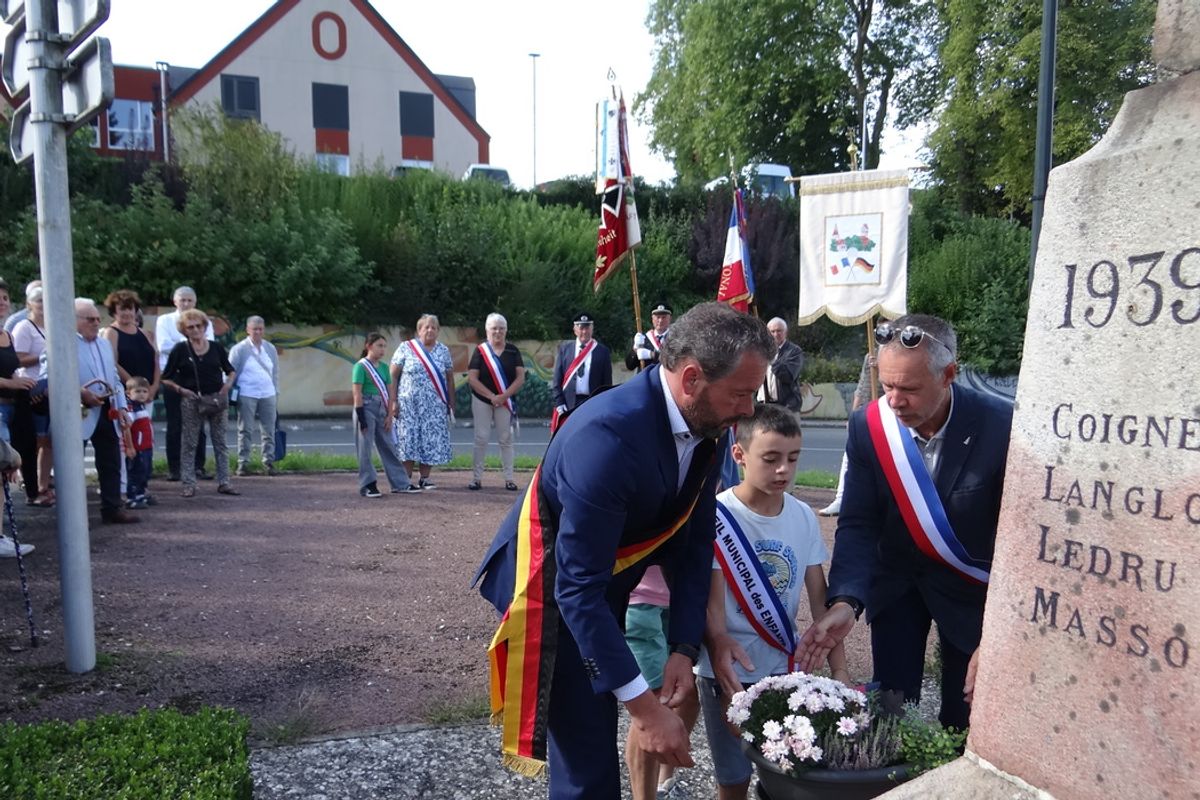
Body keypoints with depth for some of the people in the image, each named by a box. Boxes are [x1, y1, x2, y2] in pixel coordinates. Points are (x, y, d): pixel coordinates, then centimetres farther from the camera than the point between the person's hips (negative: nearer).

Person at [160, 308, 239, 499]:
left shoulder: (216, 347, 5)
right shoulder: (180, 350, -1)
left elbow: (231, 371, 16)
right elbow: (166, 379, 3)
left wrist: (228, 384, -1)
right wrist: (181, 389, -11)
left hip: (217, 398, 2)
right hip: (191, 400, -2)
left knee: (220, 441, 5)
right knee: (189, 442, 2)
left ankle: (224, 482, 11)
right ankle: (189, 483, 9)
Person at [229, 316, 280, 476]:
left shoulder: (271, 348, 12)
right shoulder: (239, 349, 1)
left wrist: (276, 394, 11)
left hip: (268, 395, 3)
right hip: (246, 395, -3)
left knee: (269, 431, 3)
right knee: (244, 430, 0)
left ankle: (269, 462, 9)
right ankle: (243, 462, 5)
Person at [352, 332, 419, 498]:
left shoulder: (383, 367, 11)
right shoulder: (361, 366, -7)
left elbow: (389, 392, 11)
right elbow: (357, 393, -11)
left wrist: (389, 414, 3)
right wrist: (361, 418, -15)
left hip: (381, 410, 7)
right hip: (367, 409, -6)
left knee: (389, 448, 9)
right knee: (365, 449, 0)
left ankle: (401, 483, 12)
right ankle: (367, 485, 8)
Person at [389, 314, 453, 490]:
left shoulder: (443, 351, 10)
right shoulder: (406, 348, 1)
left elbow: (449, 378, 13)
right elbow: (393, 376, 0)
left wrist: (451, 403, 8)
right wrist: (393, 401, -7)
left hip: (435, 406, 3)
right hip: (409, 404, -3)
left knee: (431, 440, 0)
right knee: (409, 438, -2)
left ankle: (424, 478, 11)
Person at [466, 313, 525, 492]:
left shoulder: (513, 351, 4)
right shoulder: (480, 351, -1)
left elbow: (520, 378, -2)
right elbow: (472, 378, -6)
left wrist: (504, 396, -14)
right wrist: (491, 396, -15)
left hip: (505, 402, 1)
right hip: (482, 401, -1)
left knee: (506, 439, 4)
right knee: (481, 438, 0)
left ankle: (509, 478, 8)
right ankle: (476, 478, 6)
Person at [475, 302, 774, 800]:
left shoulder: (706, 424, -11)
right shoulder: (607, 435, -35)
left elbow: (693, 541, -3)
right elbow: (578, 589, -35)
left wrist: (684, 649, -11)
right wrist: (643, 706, -33)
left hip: (609, 580, 7)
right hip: (552, 586, -7)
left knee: (593, 734, 19)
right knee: (588, 759, -5)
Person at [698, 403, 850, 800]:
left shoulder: (803, 516, -1)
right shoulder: (717, 516, -15)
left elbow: (819, 596, 2)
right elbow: (711, 598, -17)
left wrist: (840, 668, -3)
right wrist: (719, 645, -36)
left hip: (785, 666, 4)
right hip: (730, 671, -4)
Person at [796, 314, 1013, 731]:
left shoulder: (1000, 426, -24)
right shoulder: (868, 425, -17)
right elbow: (858, 524, -14)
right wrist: (845, 601, -30)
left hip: (970, 586, -1)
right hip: (897, 579, 2)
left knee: (962, 716, 6)